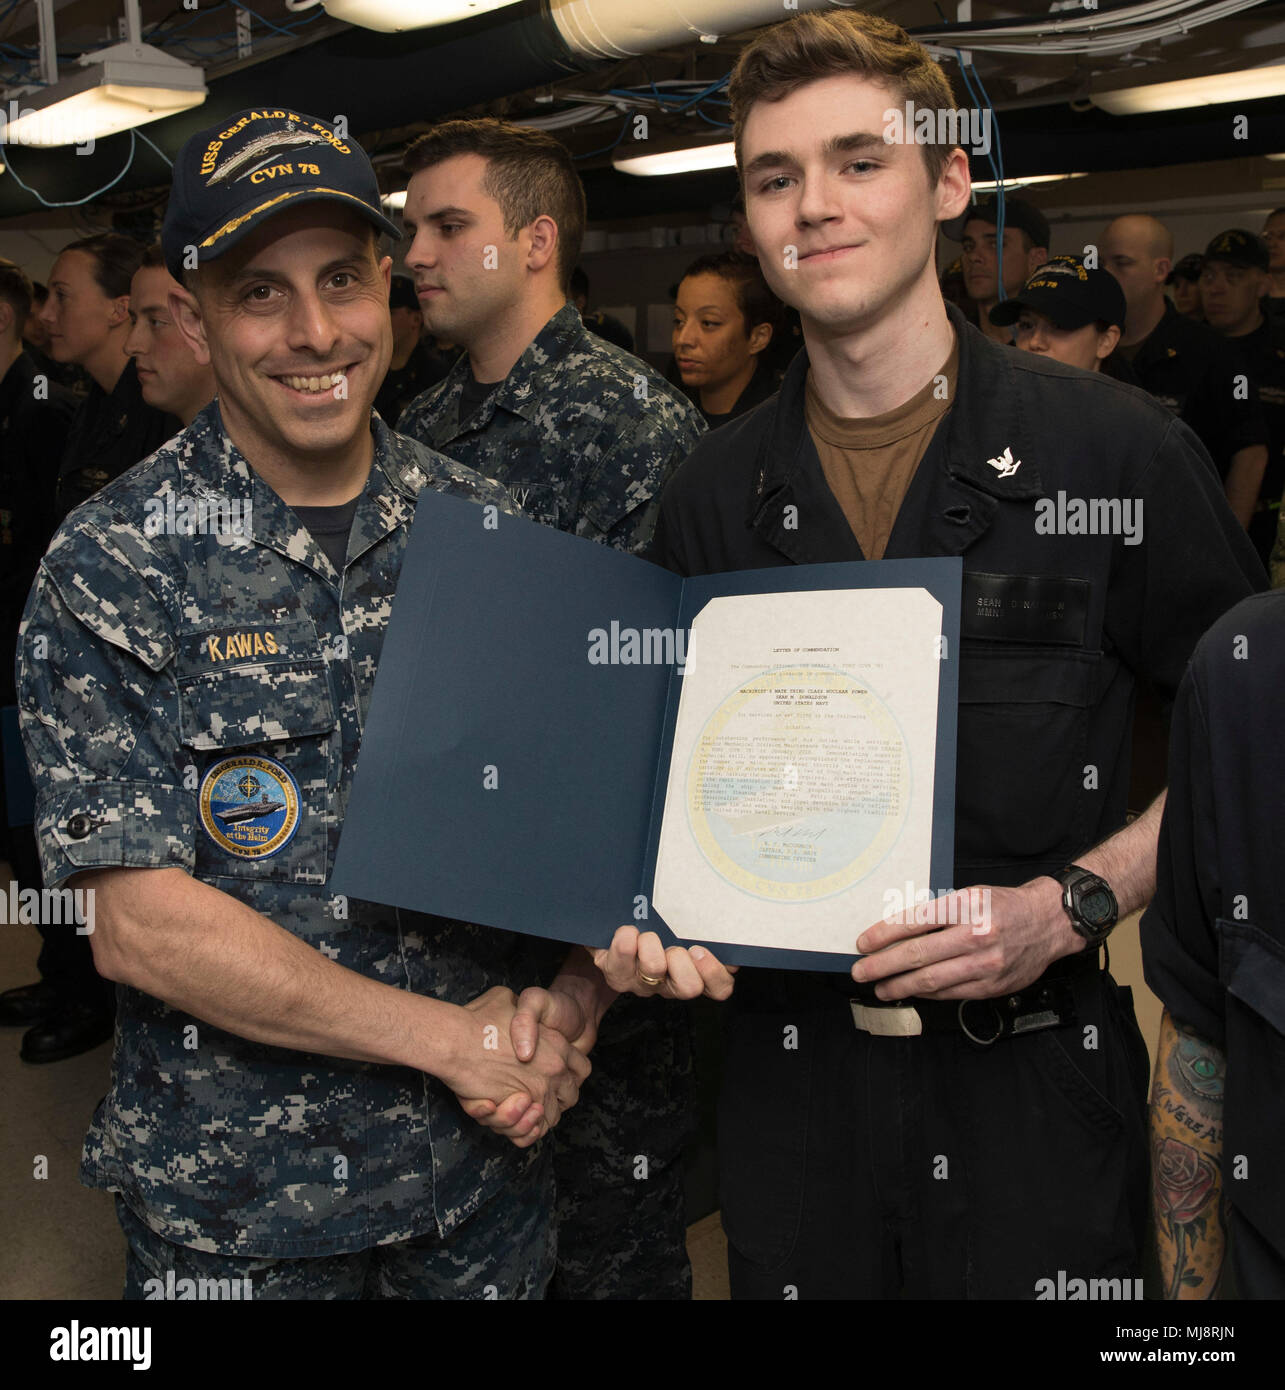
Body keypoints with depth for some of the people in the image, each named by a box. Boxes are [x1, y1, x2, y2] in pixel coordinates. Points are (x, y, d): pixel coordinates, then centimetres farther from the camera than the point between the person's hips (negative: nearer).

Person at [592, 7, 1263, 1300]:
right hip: (791, 1079, 3)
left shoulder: (1117, 450, -9)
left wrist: (1070, 904, -16)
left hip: (1033, 1081, -2)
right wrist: (651, 916, -8)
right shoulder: (710, 497, 2)